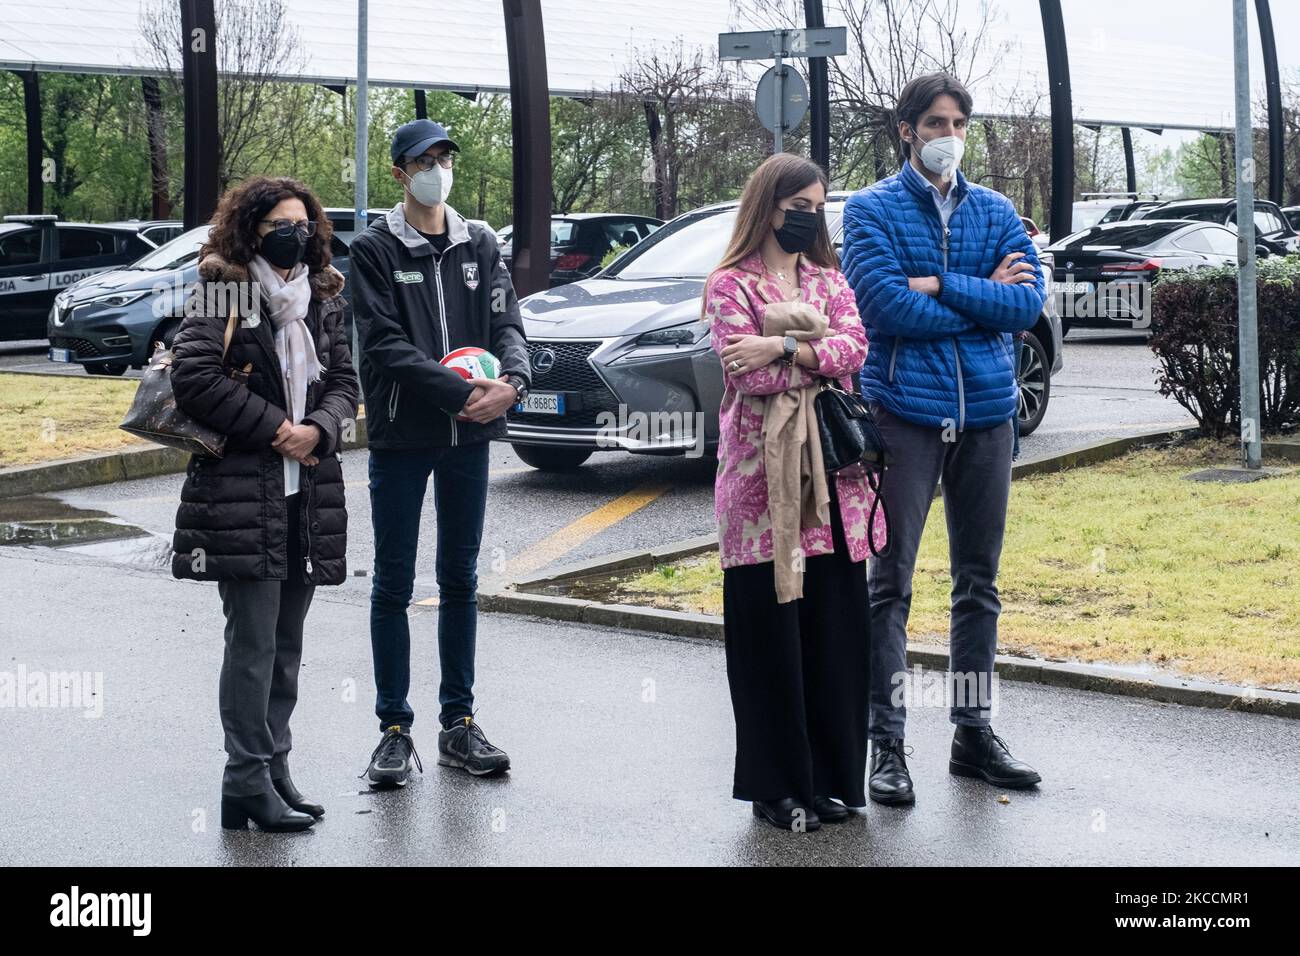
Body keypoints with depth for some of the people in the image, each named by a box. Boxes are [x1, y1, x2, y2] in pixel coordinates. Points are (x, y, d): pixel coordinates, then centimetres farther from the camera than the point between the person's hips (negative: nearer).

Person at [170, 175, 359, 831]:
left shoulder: (324, 298, 14)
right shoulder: (222, 292, -5)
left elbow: (345, 379, 13)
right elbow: (195, 379, -13)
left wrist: (317, 428, -7)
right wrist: (275, 427, -12)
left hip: (309, 494, 6)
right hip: (241, 490, -6)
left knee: (287, 643, 11)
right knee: (254, 642, -7)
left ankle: (274, 769, 20)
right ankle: (248, 782, 0)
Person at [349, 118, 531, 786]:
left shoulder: (479, 247, 10)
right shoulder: (375, 249, -3)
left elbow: (506, 323, 2)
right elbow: (385, 345, -12)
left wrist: (512, 380, -20)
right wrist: (461, 391, -21)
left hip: (469, 437, 4)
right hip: (401, 437, -4)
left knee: (461, 581, 11)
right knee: (393, 585, 2)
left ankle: (459, 724, 19)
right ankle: (395, 730, 8)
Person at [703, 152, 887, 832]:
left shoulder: (828, 280, 17)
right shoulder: (730, 285, 1)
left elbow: (854, 344, -2)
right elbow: (751, 375, -13)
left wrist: (782, 349, -14)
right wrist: (821, 349, -4)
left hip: (831, 472, 5)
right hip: (764, 473, -5)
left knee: (838, 629, 4)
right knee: (771, 632, -1)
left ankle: (832, 778, 15)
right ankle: (778, 786, 9)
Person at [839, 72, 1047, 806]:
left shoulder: (996, 212, 9)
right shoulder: (874, 210, 0)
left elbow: (1029, 302, -4)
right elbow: (885, 306, -15)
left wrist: (942, 286, -14)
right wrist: (984, 298, -7)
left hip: (987, 414, 4)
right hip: (905, 412, -4)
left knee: (980, 582, 11)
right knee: (892, 584, -3)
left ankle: (975, 732, 21)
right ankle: (887, 741, 3)